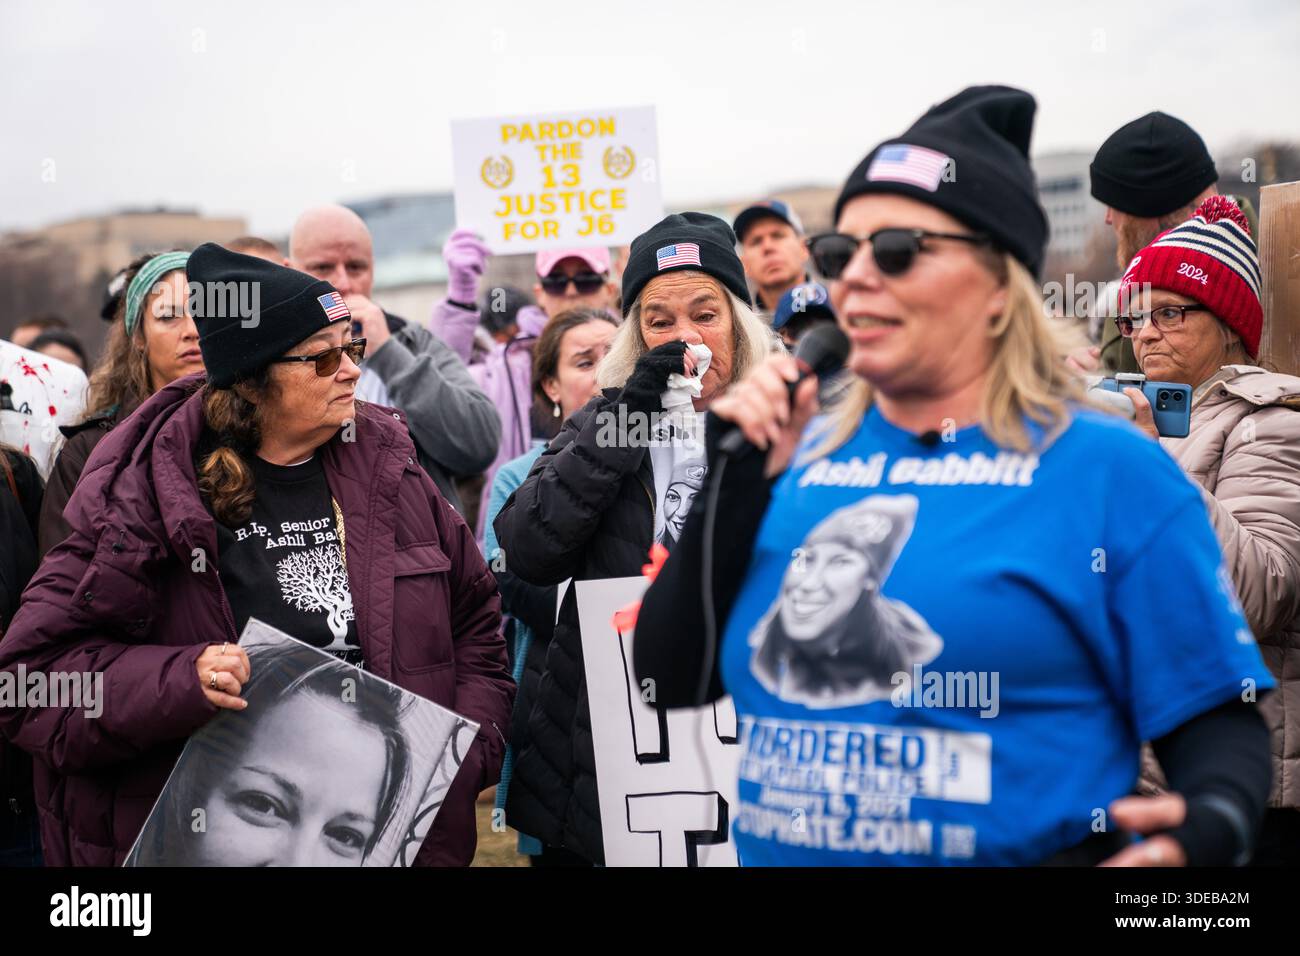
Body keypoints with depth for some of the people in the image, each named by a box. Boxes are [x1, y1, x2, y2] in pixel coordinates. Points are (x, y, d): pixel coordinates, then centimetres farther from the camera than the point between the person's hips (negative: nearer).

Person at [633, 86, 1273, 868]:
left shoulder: (1110, 471, -8)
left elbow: (1215, 719, -9)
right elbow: (670, 681, 2)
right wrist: (737, 484, -7)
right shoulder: (801, 462, 4)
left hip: (1029, 851, -4)